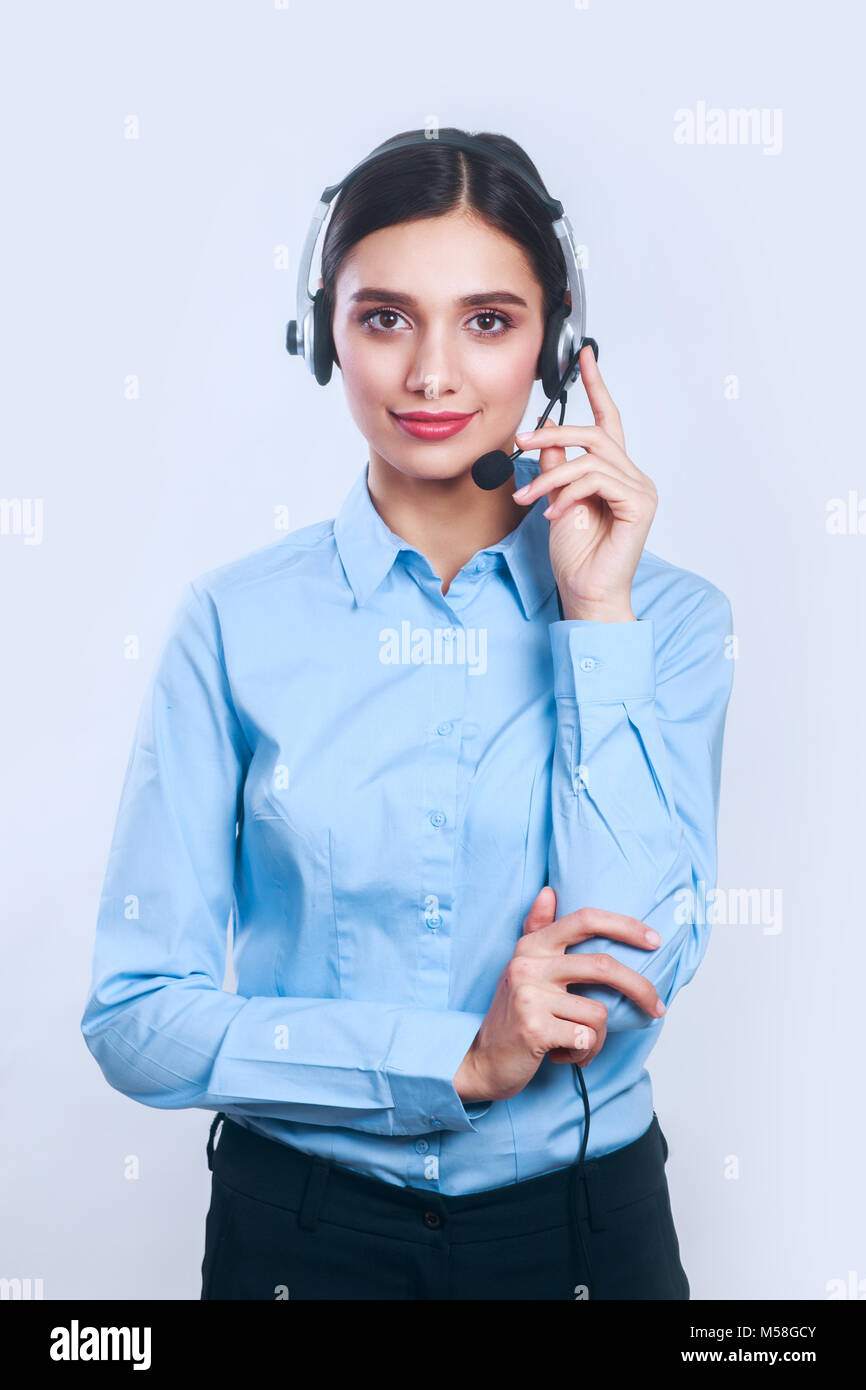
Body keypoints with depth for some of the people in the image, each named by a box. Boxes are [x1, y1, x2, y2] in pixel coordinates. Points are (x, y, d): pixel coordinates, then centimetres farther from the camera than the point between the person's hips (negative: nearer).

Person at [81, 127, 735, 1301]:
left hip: (579, 1224, 1)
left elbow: (626, 981, -17)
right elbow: (136, 1019, -10)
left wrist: (597, 616, -18)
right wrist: (461, 1058, -19)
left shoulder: (670, 616, -6)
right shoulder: (238, 620, -9)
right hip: (302, 1228, 0)